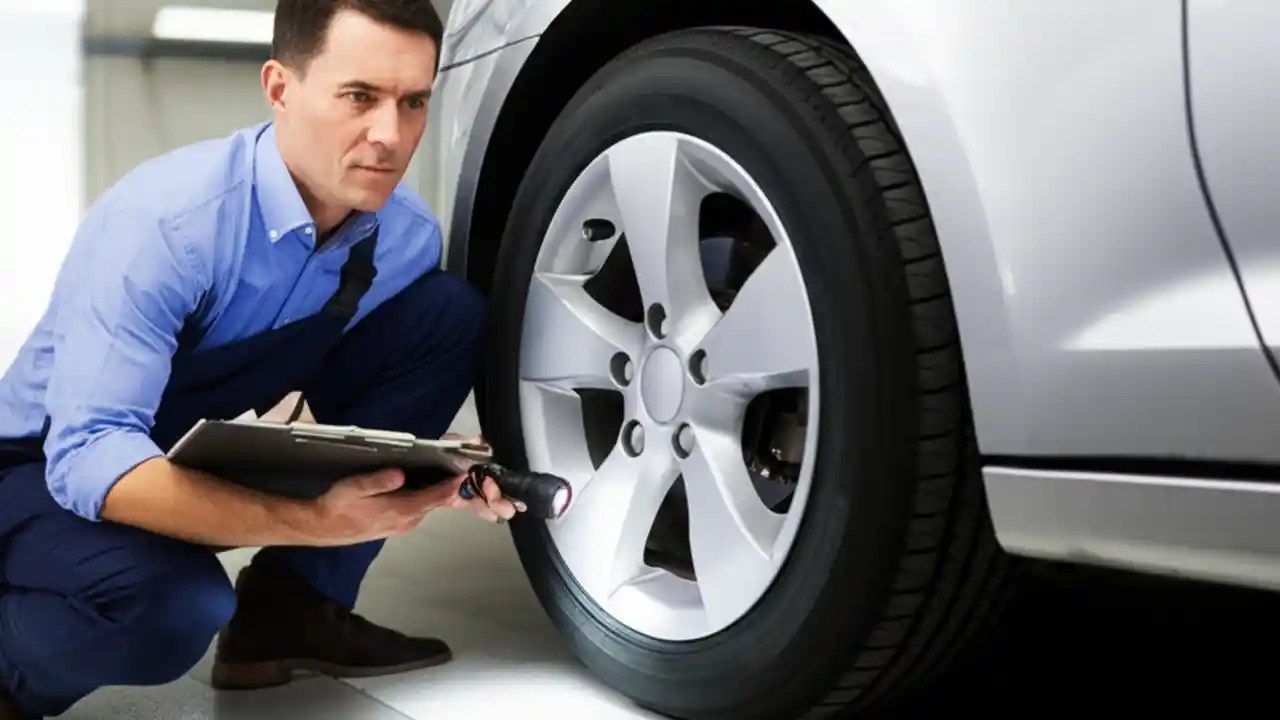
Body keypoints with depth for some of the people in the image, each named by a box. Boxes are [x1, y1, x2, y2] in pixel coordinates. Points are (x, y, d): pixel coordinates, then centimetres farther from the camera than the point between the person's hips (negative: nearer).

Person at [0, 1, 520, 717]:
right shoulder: (164, 220, -31)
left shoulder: (409, 236, -12)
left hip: (212, 448, 6)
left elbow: (405, 379, 2)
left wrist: (446, 472, -22)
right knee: (172, 603, -40)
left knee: (451, 310, -10)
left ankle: (293, 605, -4)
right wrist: (312, 522, -47)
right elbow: (88, 456, -35)